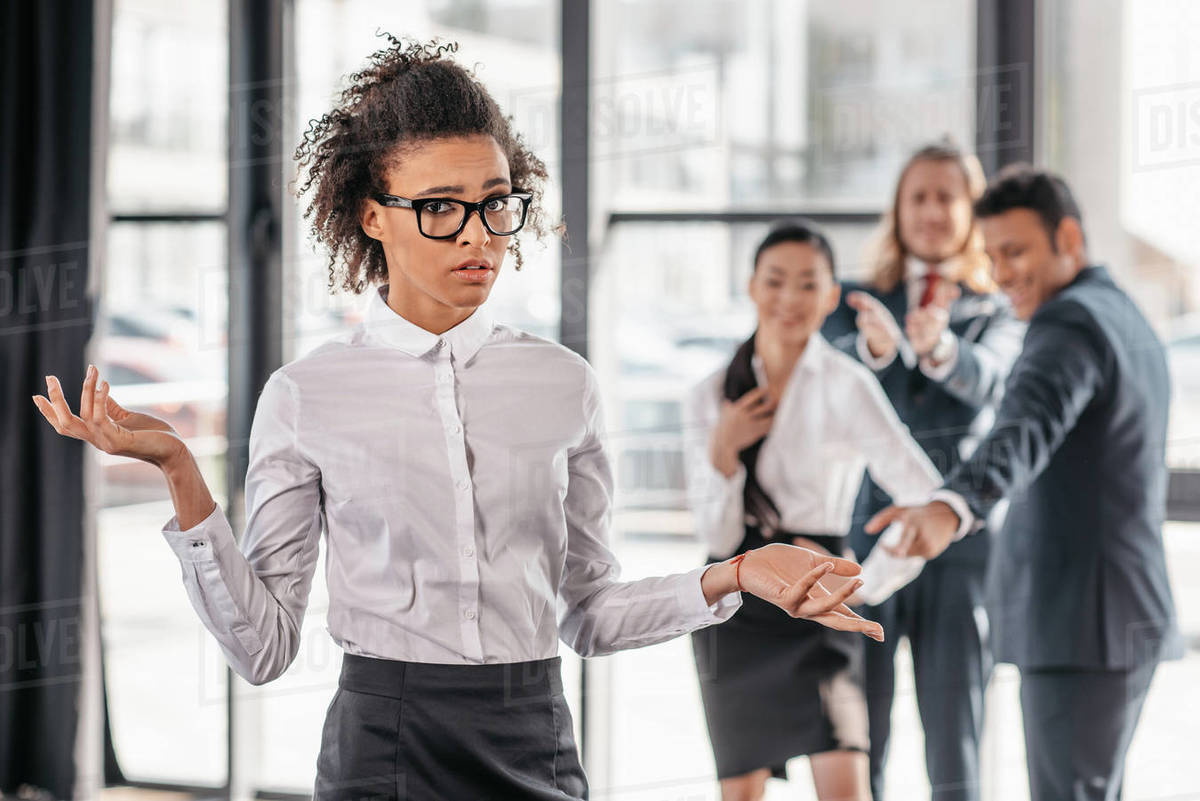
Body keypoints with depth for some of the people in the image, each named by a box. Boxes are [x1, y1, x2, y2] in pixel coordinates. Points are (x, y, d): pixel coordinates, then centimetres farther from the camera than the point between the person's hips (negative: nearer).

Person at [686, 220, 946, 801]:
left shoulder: (846, 387, -8)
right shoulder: (709, 398, 3)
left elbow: (925, 493, -17)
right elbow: (718, 536, -1)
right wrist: (722, 451, -15)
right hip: (733, 609, 3)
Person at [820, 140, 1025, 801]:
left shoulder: (997, 311, 11)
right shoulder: (854, 303, 13)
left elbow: (985, 381, -11)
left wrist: (939, 345, -35)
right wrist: (876, 346, -32)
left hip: (957, 548, 0)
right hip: (862, 542, 1)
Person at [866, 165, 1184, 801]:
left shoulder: (1070, 322, -15)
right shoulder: (1130, 324, 18)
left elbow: (1026, 431, -35)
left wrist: (952, 507, -51)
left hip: (1079, 623, -10)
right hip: (1124, 617, 10)